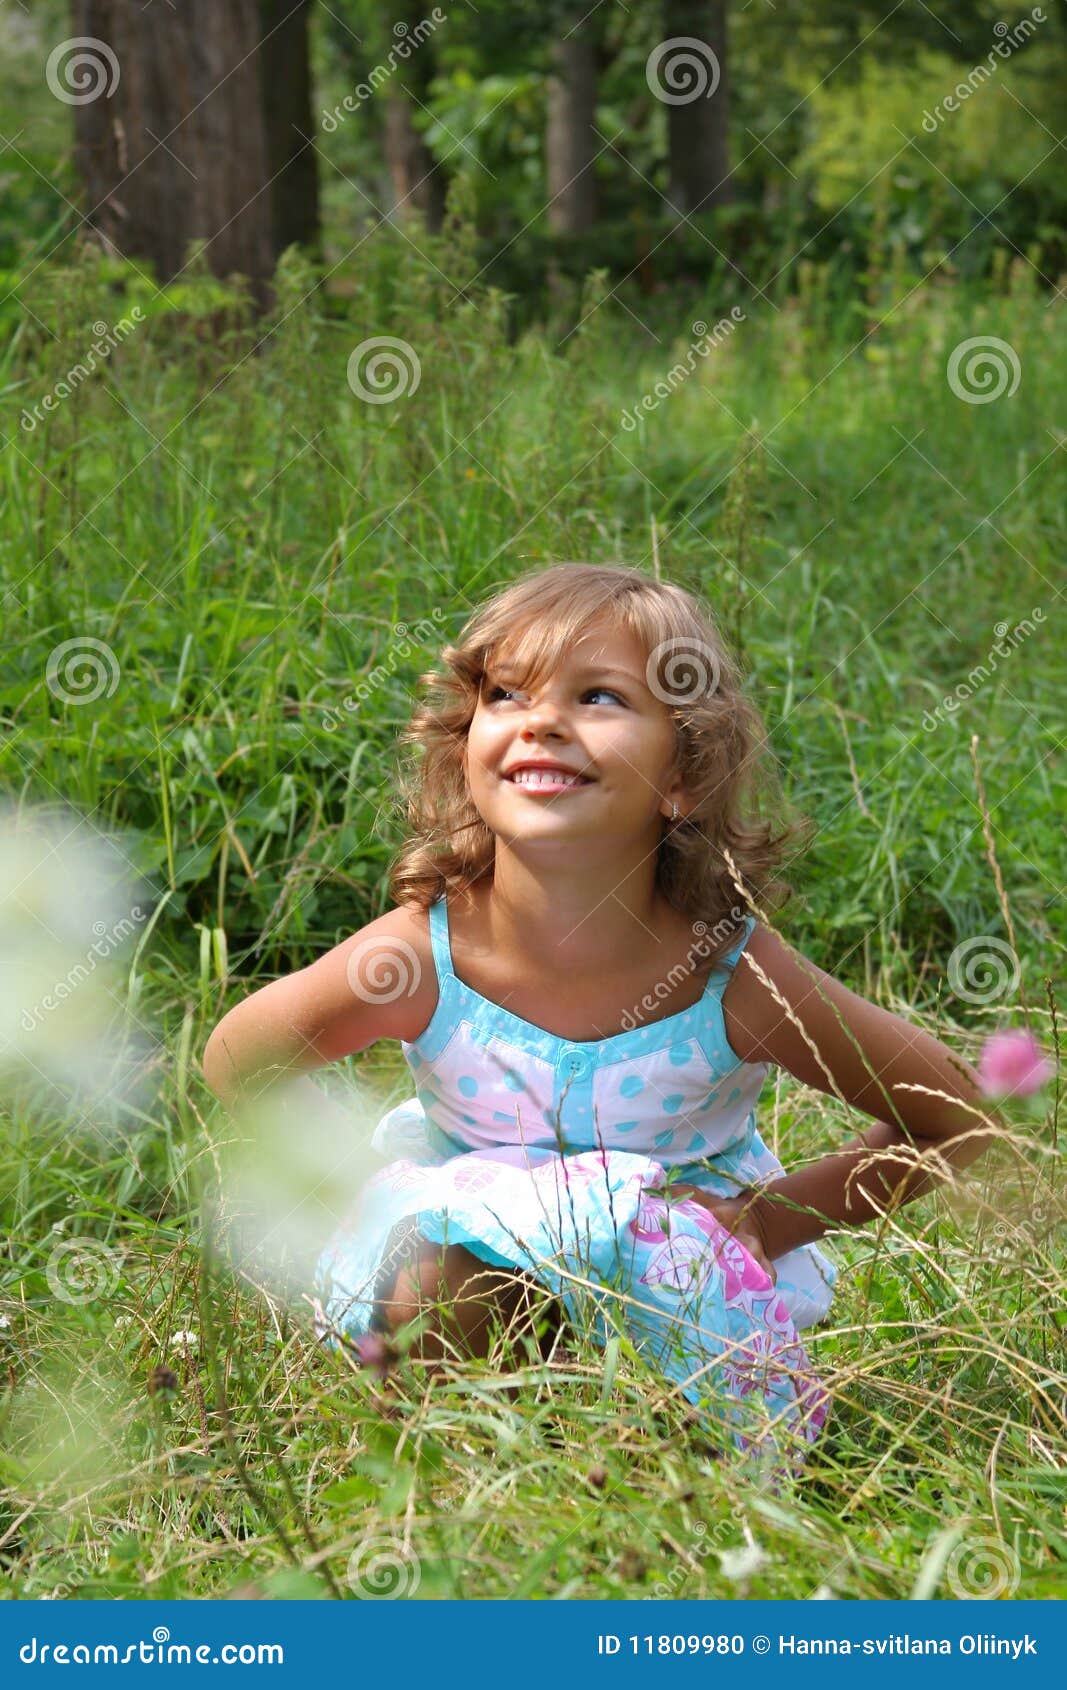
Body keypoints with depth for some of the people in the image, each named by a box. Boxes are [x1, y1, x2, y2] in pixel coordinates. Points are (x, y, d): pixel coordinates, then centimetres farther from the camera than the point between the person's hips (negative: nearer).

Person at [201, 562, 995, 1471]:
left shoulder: (736, 979, -27)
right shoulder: (419, 957, -26)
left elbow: (954, 1117, -12)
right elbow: (238, 1062, -6)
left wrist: (771, 1218, -16)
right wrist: (374, 1188, -13)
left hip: (678, 1266, 0)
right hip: (486, 1262, 0)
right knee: (423, 1292, -30)